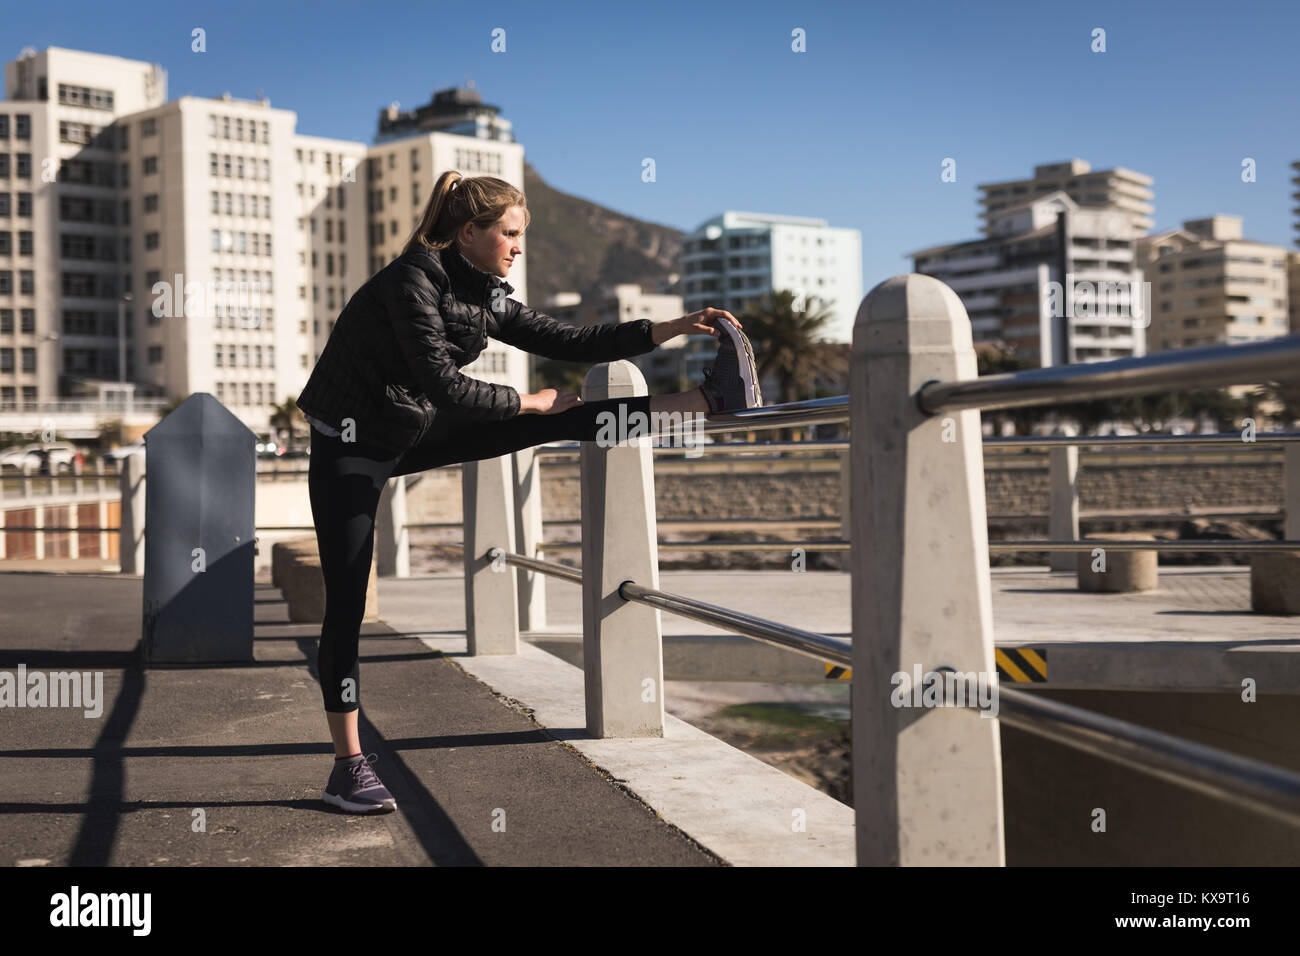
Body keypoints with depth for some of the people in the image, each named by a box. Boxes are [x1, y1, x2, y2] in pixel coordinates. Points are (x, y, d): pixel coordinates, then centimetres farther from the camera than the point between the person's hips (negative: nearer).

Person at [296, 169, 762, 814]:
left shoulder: (484, 296, 2)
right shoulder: (411, 281, -22)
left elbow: (568, 343, 1)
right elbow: (443, 385, -27)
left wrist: (671, 329, -4)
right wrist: (528, 402, -17)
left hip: (410, 434, 7)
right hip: (349, 449, -7)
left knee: (557, 422, -3)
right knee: (348, 604, -7)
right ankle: (348, 768, -1)